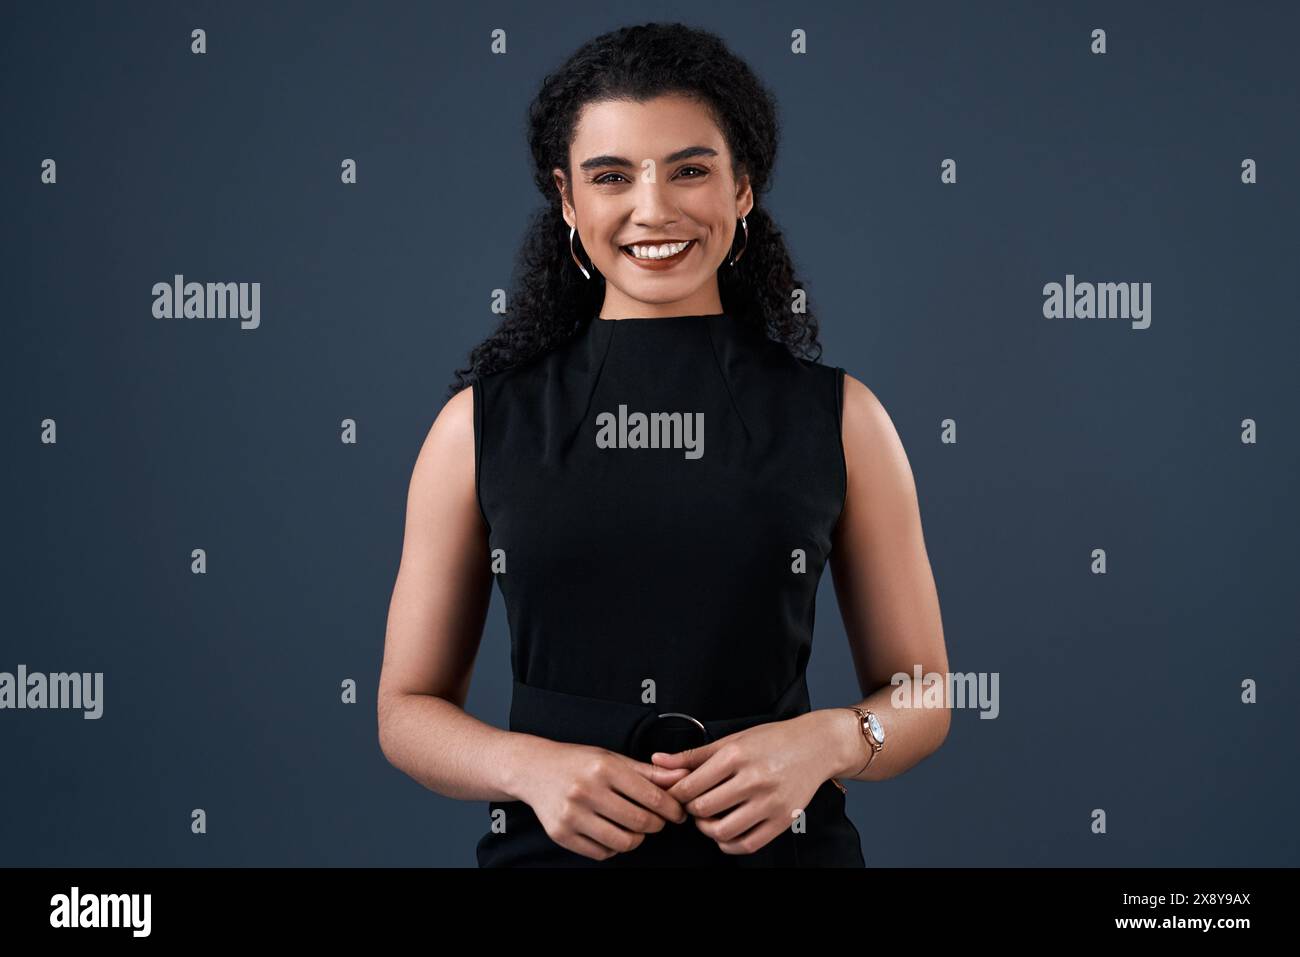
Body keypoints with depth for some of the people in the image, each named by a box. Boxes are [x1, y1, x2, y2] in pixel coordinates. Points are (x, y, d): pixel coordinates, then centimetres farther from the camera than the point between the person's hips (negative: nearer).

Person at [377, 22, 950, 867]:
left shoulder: (841, 418, -3)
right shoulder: (480, 422, -3)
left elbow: (921, 696, 3)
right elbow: (410, 707, 1)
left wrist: (828, 739, -16)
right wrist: (529, 765, -16)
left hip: (779, 844, 0)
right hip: (551, 845, 0)